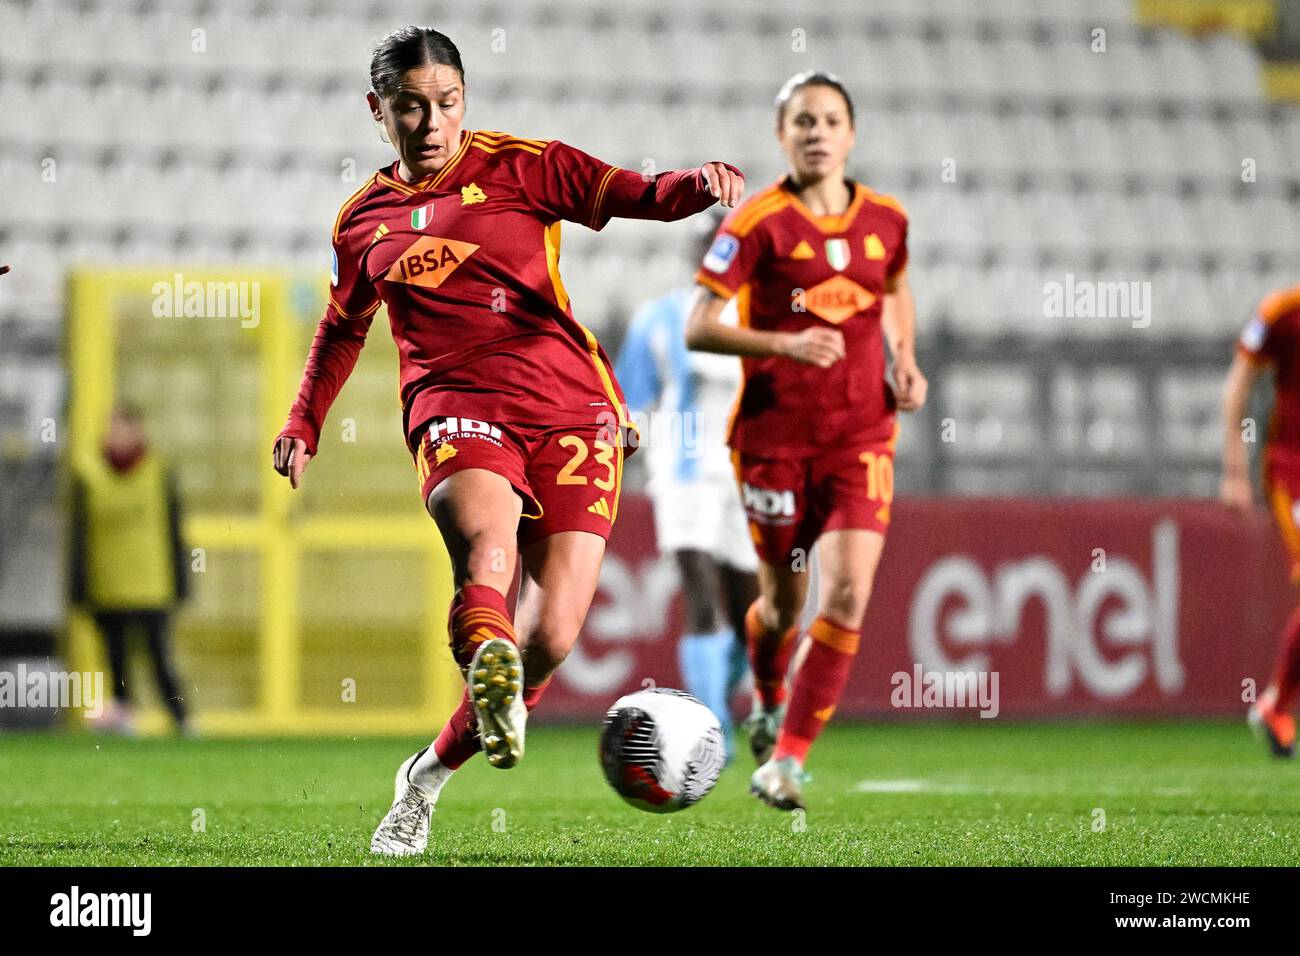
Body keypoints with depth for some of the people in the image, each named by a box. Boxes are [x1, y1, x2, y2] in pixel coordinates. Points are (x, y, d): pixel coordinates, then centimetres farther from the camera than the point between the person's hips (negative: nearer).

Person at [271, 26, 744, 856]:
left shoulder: (523, 167, 6)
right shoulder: (363, 221, 16)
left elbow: (632, 195, -6)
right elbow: (343, 328, 34)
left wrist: (698, 185, -27)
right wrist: (303, 426, 29)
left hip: (568, 408, 0)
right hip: (456, 409, 1)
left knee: (552, 632, -9)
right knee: (487, 547, -34)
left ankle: (433, 773, 13)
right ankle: (490, 676, -65)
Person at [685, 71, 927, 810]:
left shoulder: (887, 221, 4)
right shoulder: (758, 224, -10)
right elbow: (698, 329, -13)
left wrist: (906, 361, 8)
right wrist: (785, 344, -26)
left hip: (861, 438, 2)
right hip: (774, 436, -2)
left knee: (848, 595, -15)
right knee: (785, 602, 9)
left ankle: (786, 761, -9)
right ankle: (768, 703, 43)